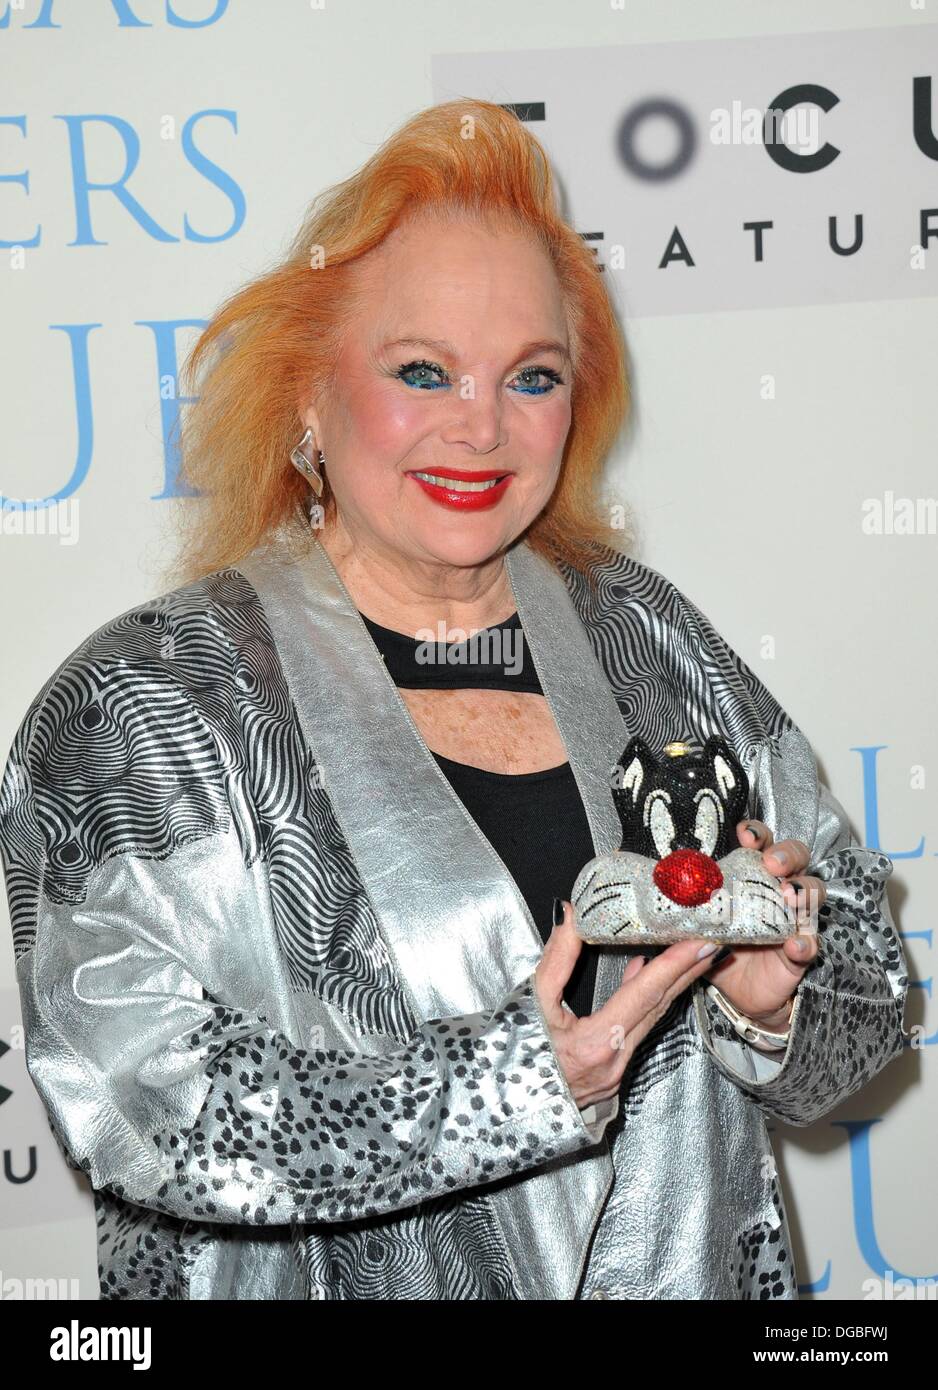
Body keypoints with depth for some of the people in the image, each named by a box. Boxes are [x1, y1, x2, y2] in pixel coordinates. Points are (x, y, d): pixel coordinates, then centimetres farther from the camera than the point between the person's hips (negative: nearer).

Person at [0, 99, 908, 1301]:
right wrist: (513, 1086, -31)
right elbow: (145, 1103, -23)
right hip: (320, 1276, -3)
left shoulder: (648, 637, -3)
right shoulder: (144, 707, -16)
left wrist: (771, 1002, -20)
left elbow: (864, 991, 0)